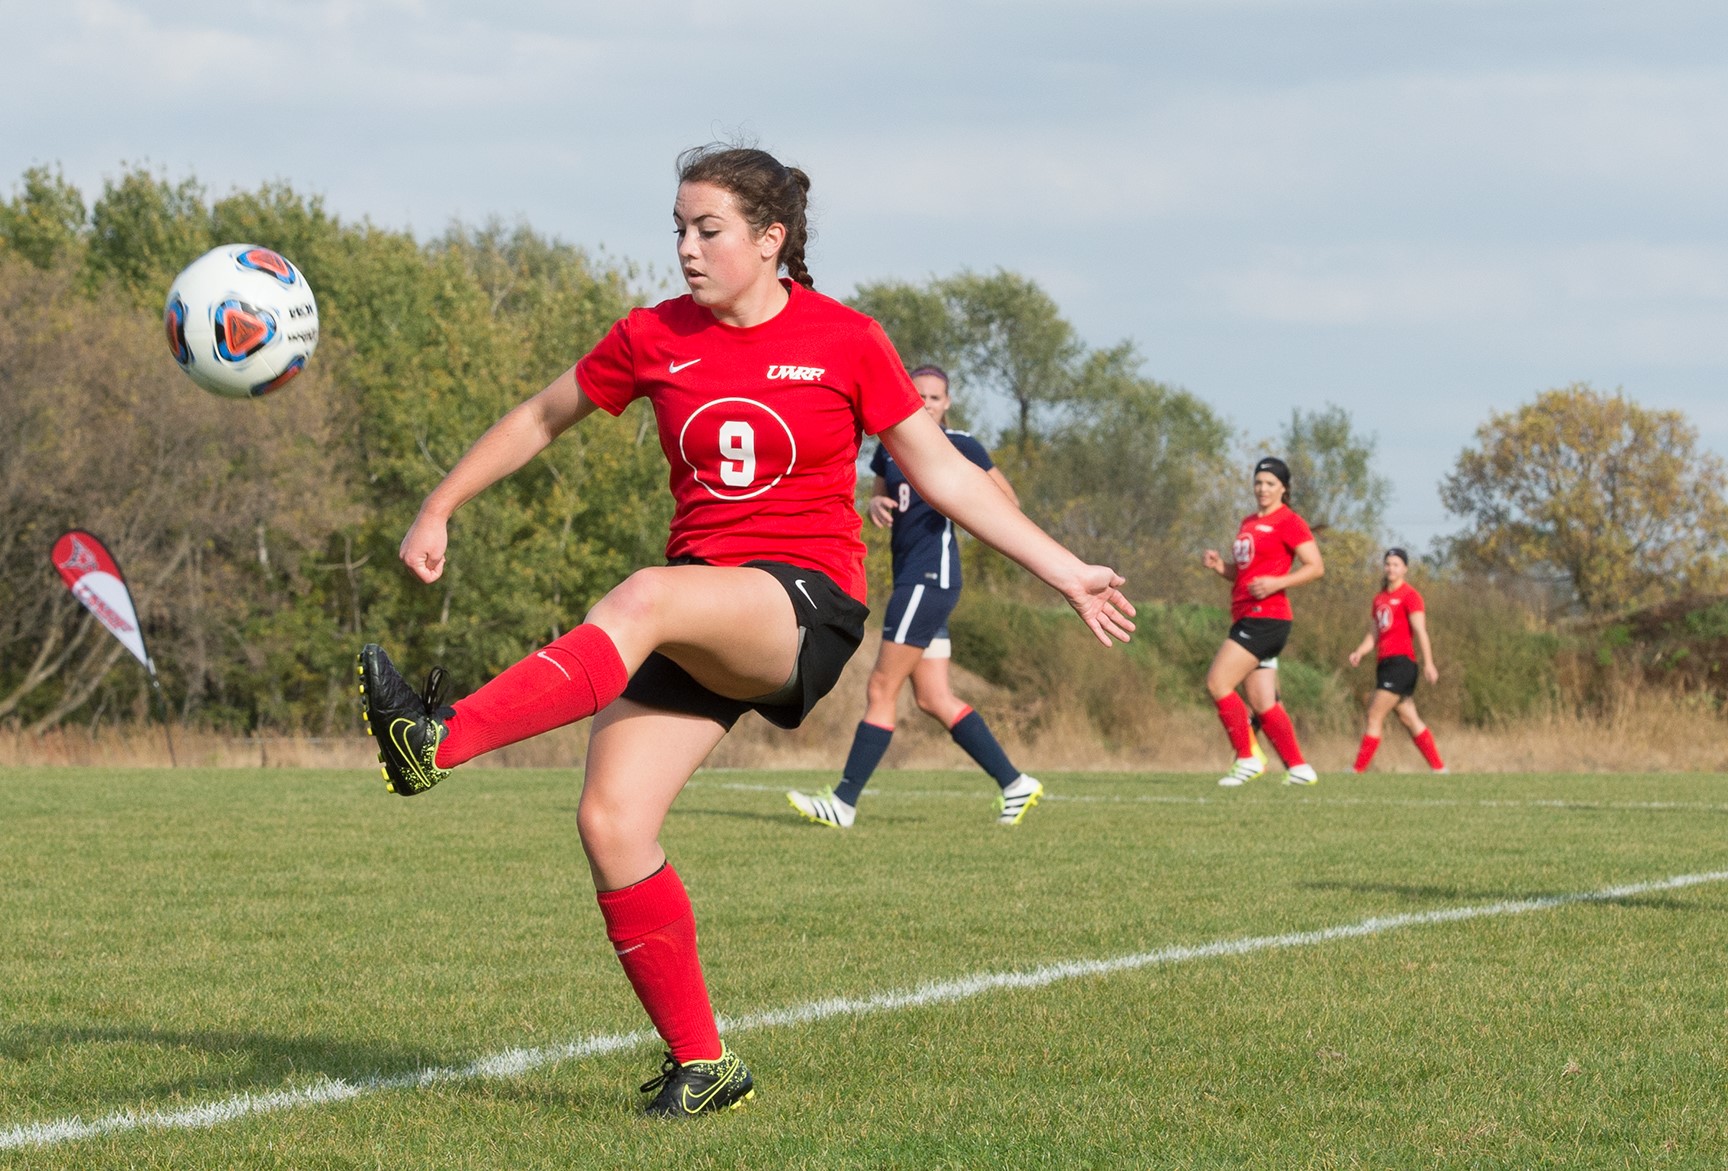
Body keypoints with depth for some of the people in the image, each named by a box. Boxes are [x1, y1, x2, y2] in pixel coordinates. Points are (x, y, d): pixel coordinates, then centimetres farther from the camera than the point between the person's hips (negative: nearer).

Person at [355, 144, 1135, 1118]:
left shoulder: (846, 342, -1)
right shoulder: (654, 339, 6)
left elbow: (944, 472, 6)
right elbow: (540, 421, 20)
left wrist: (1068, 573, 3)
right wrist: (439, 511, 19)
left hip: (806, 607, -4)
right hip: (698, 622, 4)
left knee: (645, 600, -35)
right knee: (611, 822, -13)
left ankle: (442, 742, -45)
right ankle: (701, 1063, 0)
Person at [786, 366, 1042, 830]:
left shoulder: (961, 447, -4)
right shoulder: (890, 447, 13)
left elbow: (1010, 501, 2)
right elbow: (877, 501, 23)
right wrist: (876, 507, -1)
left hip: (930, 577, -8)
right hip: (910, 578, 8)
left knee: (881, 688, -7)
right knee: (933, 699, 8)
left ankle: (844, 803, -5)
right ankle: (1014, 783, 12)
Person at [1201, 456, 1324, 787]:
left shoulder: (1288, 522, -6)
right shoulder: (1248, 523, 20)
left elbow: (1316, 567, -11)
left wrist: (1277, 583, -22)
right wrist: (1220, 566, 7)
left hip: (1266, 618, -9)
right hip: (1246, 619, 9)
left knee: (1217, 682, -15)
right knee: (1263, 704, 6)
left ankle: (1247, 759, -8)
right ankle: (1299, 768, 10)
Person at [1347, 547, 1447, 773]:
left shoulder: (1409, 595, -4)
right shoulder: (1379, 598, 18)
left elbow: (1420, 631, -13)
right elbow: (1374, 634, 18)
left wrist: (1428, 663, -21)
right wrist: (1359, 652, -1)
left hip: (1401, 662, -8)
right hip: (1386, 662, 8)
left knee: (1374, 716, -10)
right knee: (1409, 719, 9)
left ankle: (1359, 770, -9)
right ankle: (1439, 767, 14)